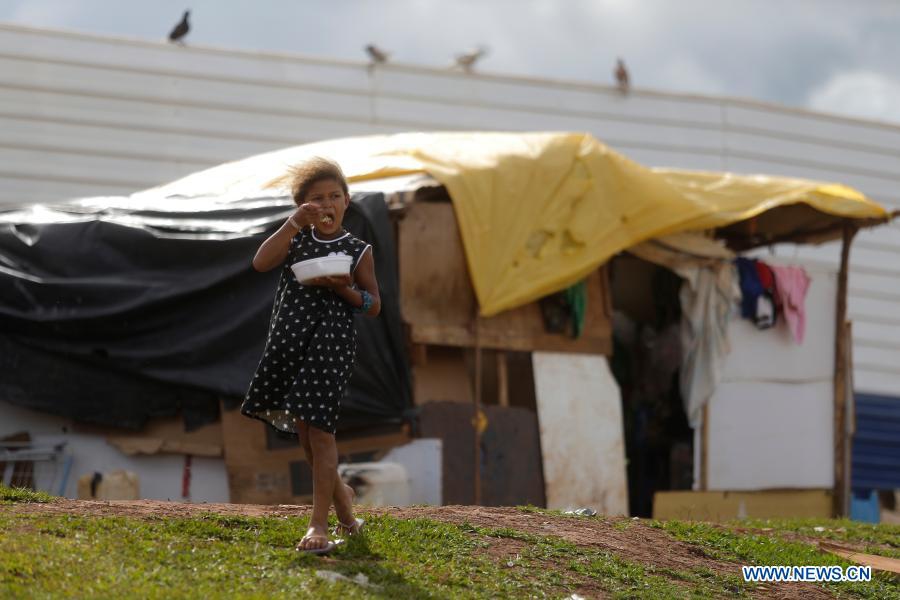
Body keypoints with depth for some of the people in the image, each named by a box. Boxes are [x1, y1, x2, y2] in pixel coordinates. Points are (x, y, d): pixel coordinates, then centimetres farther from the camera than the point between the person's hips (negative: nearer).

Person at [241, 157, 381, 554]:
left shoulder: (357, 251, 5)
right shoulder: (295, 241, 11)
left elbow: (374, 307, 7)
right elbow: (261, 263, -9)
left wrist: (345, 289, -13)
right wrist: (294, 223, -15)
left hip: (332, 341, -4)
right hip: (289, 340, 4)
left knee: (318, 429, -11)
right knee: (302, 431, 10)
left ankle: (319, 524, -10)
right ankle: (340, 495, 33)